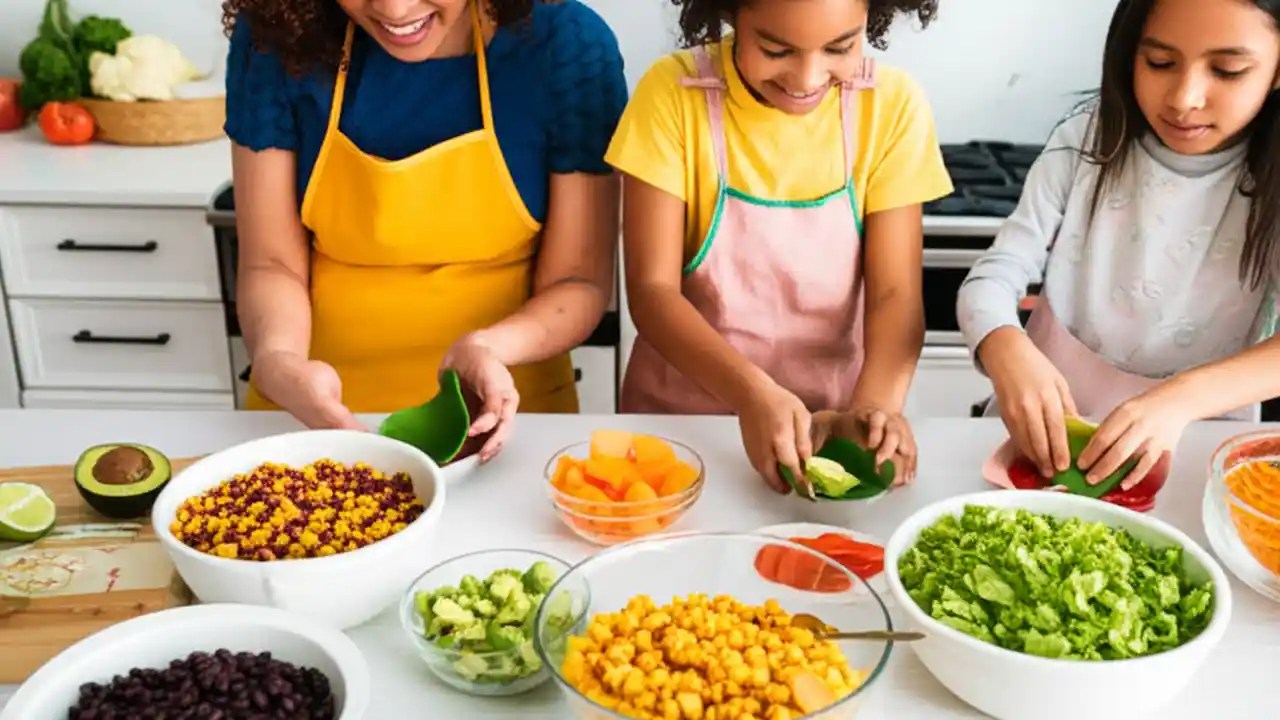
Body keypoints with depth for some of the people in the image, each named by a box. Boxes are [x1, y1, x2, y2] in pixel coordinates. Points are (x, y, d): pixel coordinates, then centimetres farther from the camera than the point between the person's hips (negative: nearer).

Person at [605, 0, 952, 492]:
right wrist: (751, 391, -29)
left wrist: (876, 402, -28)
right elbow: (652, 290, -13)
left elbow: (895, 292, -8)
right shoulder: (673, 93, -12)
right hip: (680, 415, 0)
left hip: (831, 425, 1)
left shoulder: (893, 105, -7)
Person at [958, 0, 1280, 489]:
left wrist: (1183, 397, -34)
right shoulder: (1088, 143, -2)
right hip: (1044, 433, 1)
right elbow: (994, 277, -8)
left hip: (1191, 450, 0)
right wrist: (1006, 350, -30)